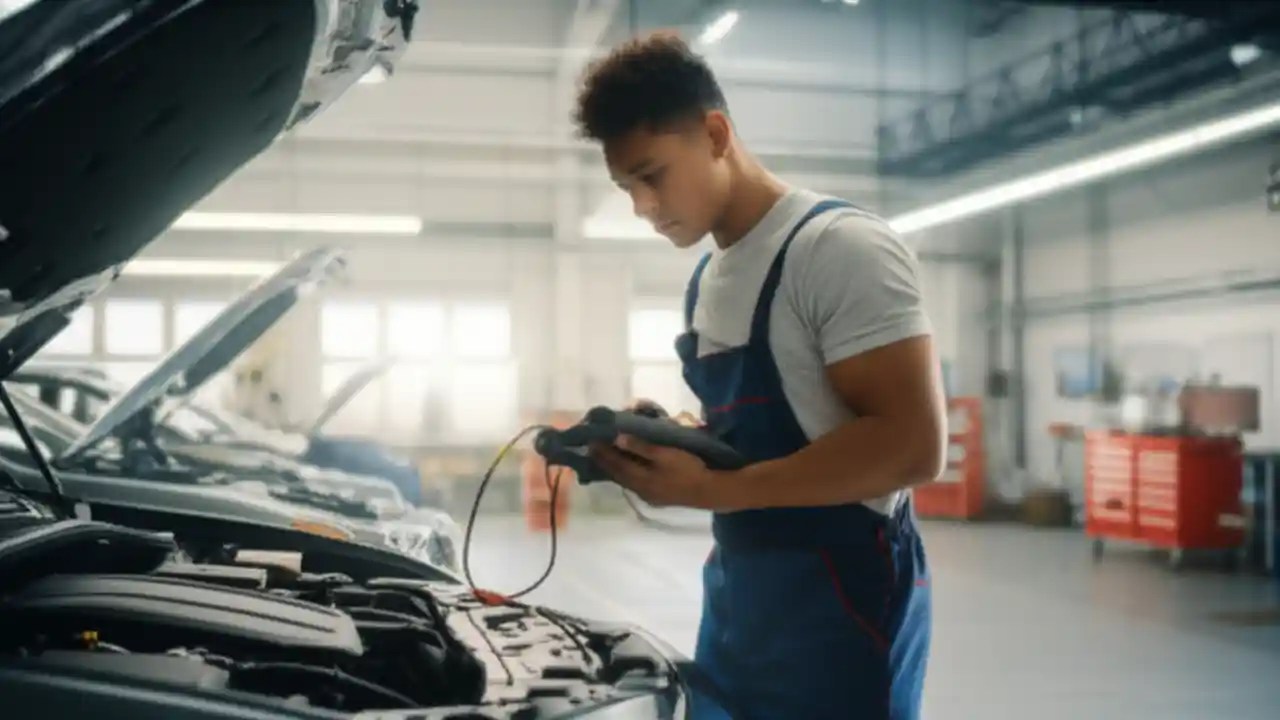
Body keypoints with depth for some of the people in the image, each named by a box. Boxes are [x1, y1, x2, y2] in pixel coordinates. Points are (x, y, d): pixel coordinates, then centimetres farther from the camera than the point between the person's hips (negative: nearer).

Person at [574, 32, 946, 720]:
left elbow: (912, 444, -21)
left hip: (840, 600, -8)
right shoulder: (706, 280, 14)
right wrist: (665, 442, 0)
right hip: (740, 592, 9)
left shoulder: (841, 247, -14)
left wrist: (710, 489, -23)